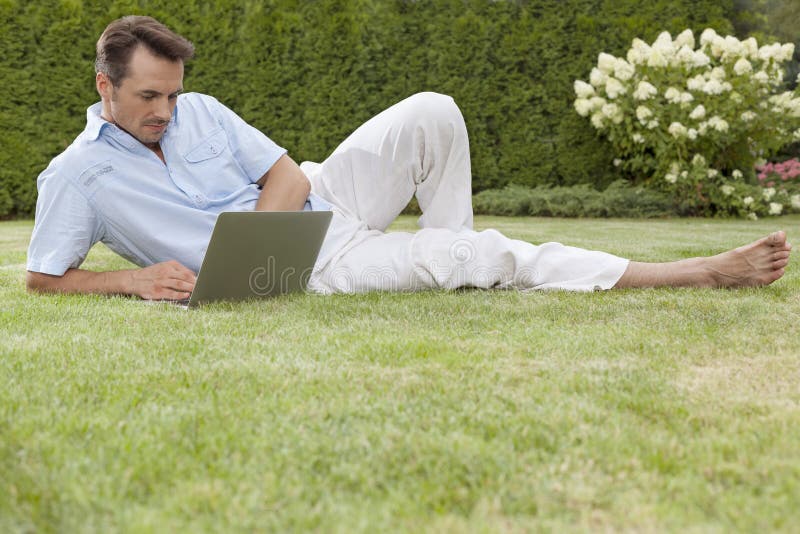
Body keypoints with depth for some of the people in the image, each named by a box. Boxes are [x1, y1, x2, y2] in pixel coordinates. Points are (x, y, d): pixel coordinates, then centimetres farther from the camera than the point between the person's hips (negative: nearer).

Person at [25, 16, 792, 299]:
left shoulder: (198, 109, 5)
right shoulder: (76, 176, -7)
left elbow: (282, 173, 4)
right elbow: (42, 278, -4)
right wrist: (134, 280, -20)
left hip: (323, 198, 6)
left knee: (432, 114, -12)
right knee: (486, 254, -18)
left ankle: (454, 264, 2)